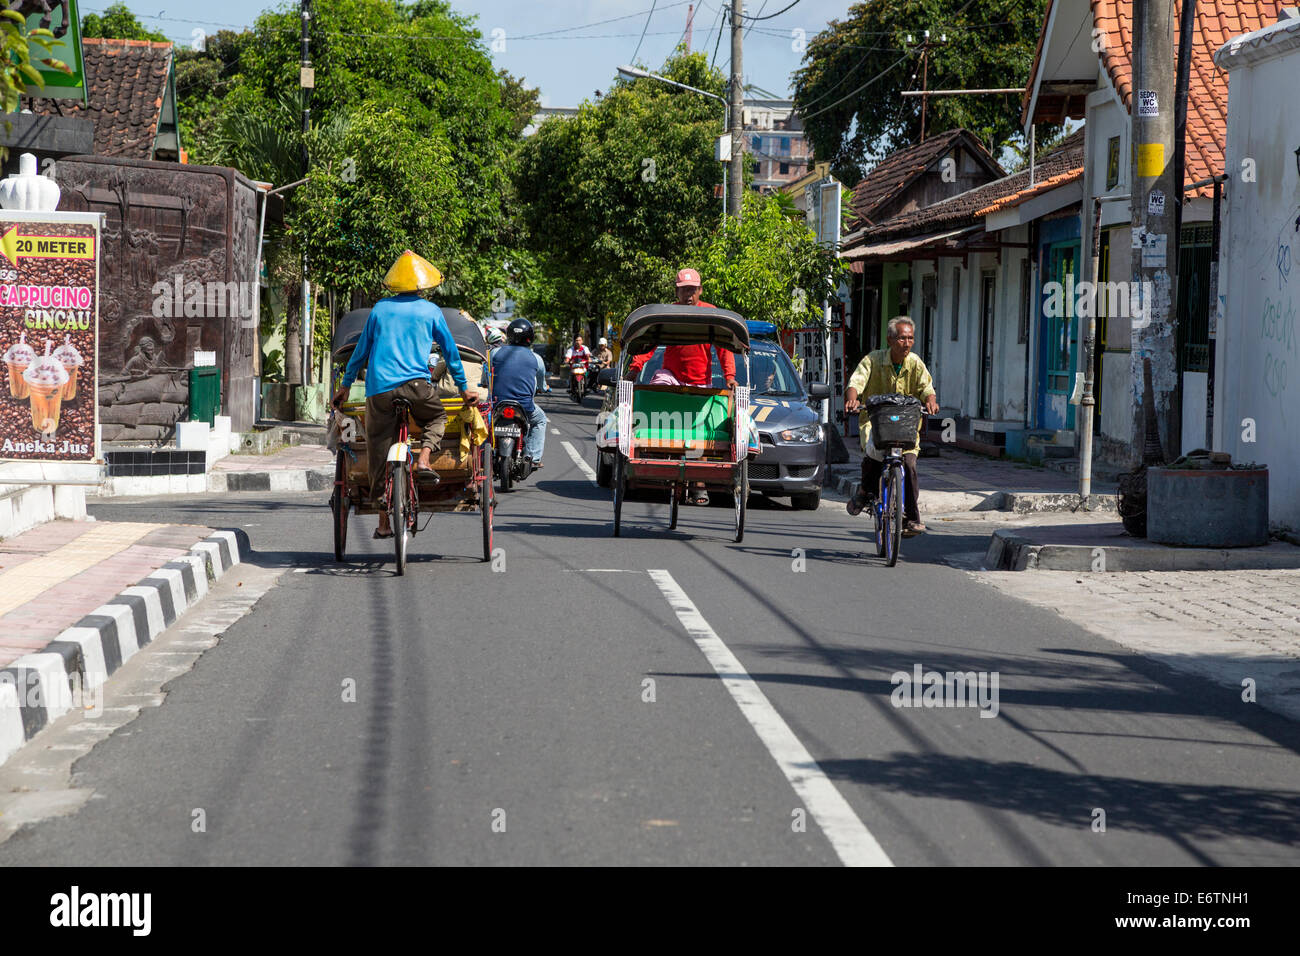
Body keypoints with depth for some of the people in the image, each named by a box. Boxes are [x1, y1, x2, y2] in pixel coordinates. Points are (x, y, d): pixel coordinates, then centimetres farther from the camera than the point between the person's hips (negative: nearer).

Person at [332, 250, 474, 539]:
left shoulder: (380, 309, 14)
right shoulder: (430, 310, 9)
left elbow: (361, 350, 18)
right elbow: (450, 350, 16)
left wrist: (346, 384, 28)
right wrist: (463, 387, 27)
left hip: (379, 388, 1)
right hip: (416, 384, -1)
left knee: (379, 452, 7)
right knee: (437, 418, 29)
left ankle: (384, 523, 5)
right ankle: (424, 459, 0)